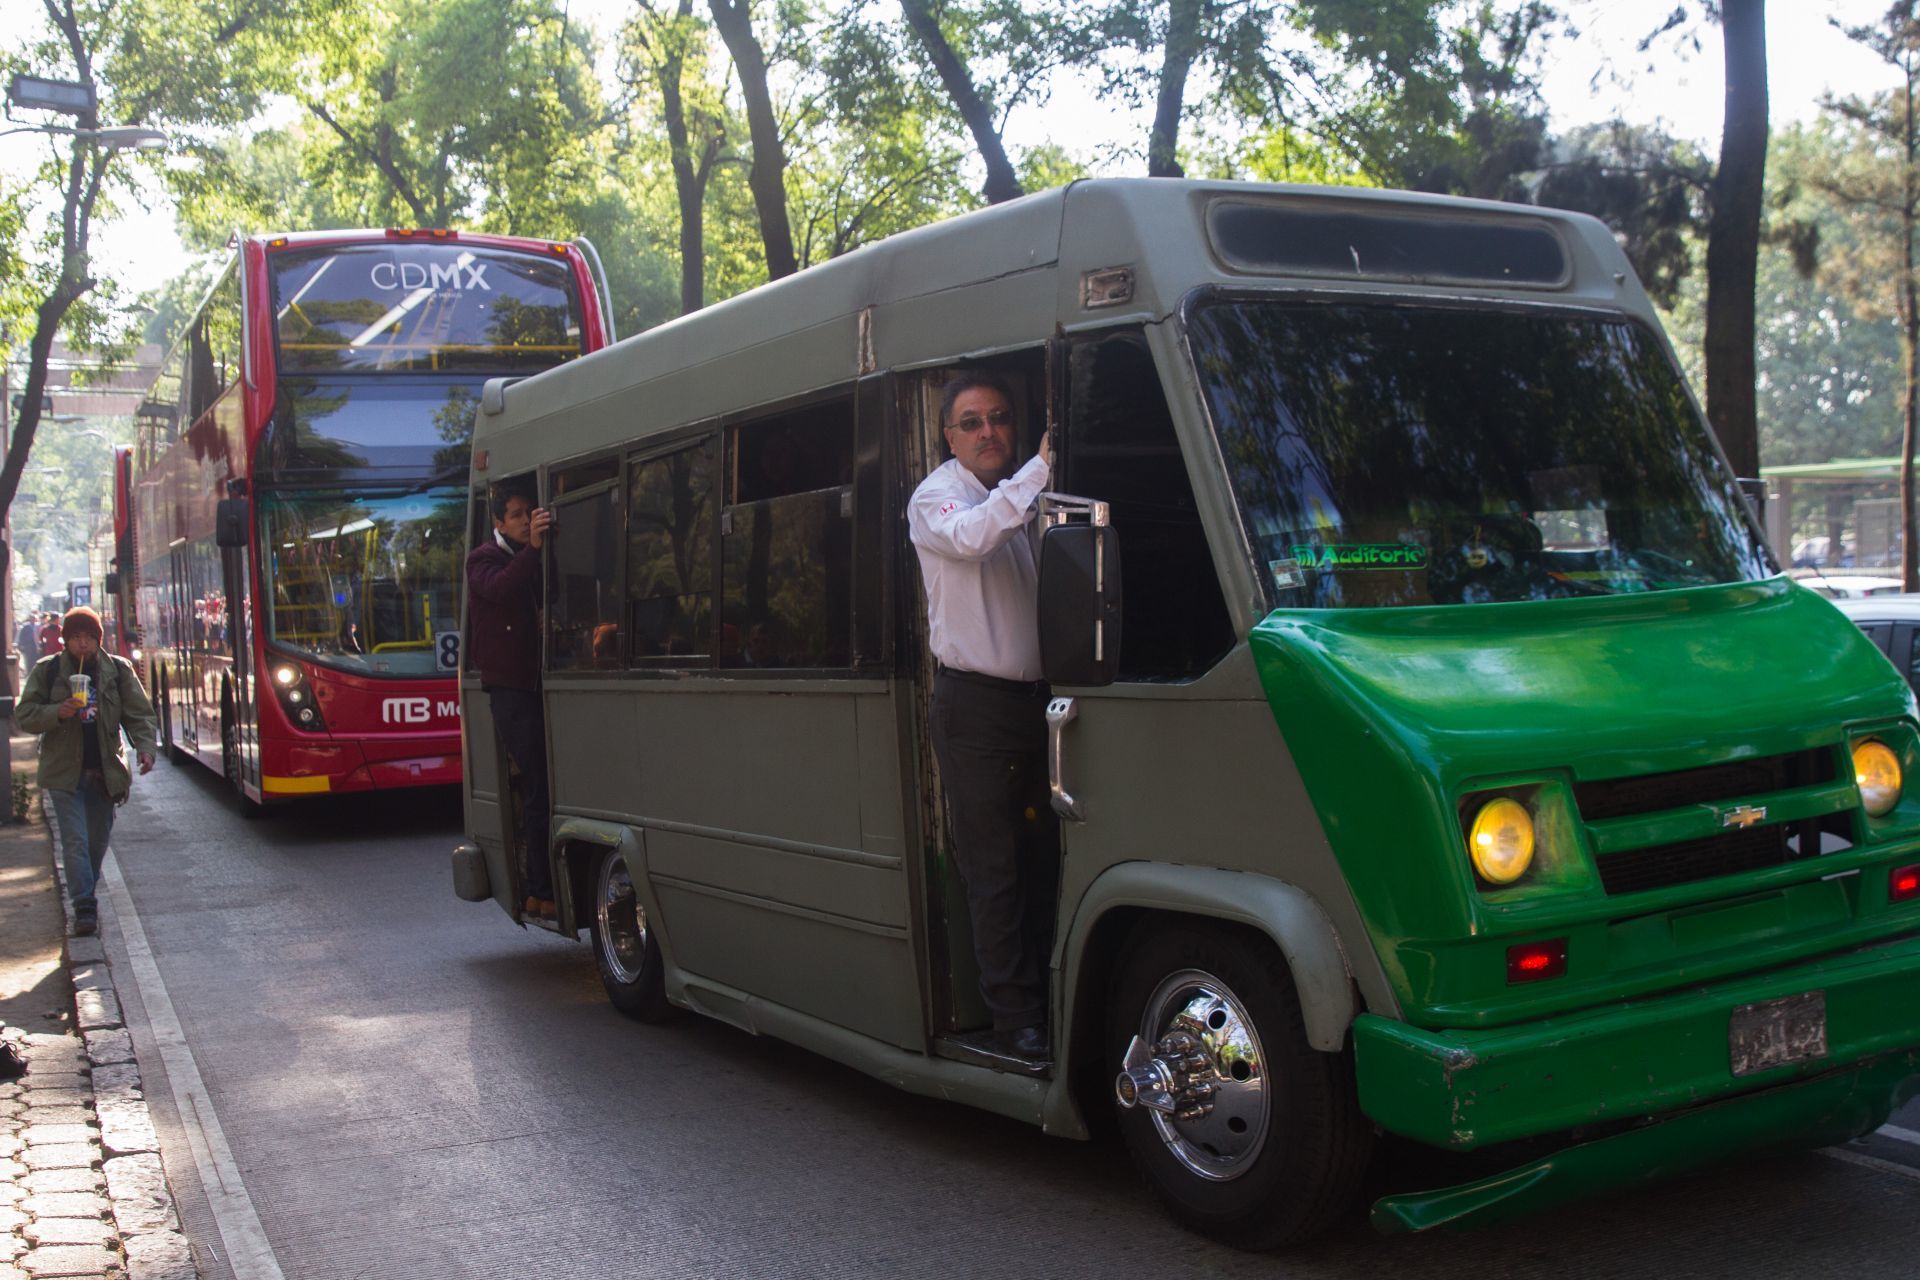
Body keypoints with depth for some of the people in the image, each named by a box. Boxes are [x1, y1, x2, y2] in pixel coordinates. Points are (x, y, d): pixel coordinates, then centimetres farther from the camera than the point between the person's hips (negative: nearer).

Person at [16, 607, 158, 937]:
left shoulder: (118, 670, 3)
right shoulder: (47, 671, 0)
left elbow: (139, 714, 4)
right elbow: (25, 715, 1)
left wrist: (146, 747, -12)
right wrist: (58, 713, -18)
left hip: (105, 771, 2)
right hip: (64, 772, -2)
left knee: (98, 839, 12)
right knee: (75, 841, -9)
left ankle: (85, 895, 32)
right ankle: (84, 908, -7)